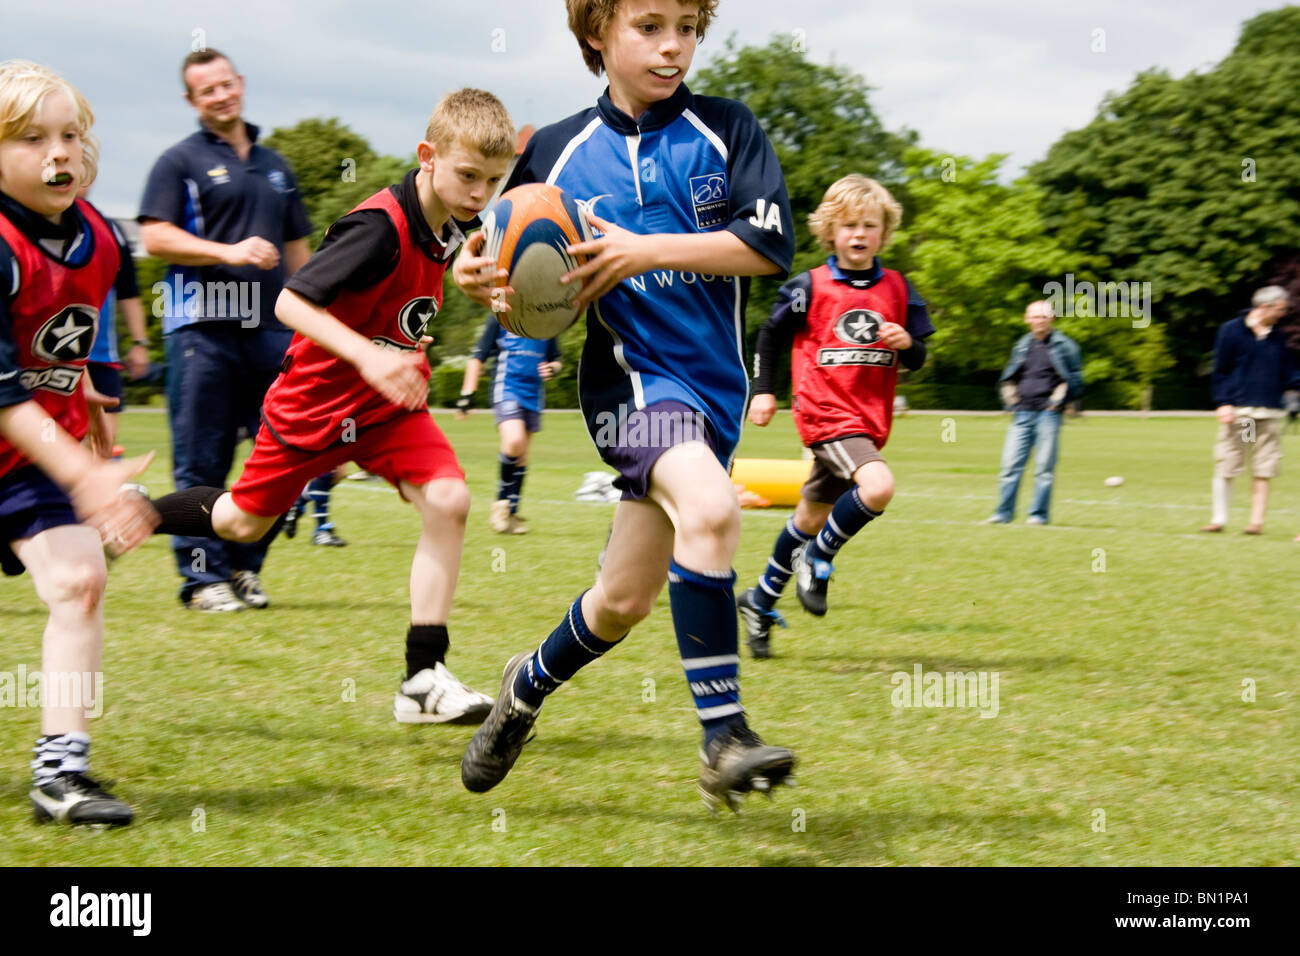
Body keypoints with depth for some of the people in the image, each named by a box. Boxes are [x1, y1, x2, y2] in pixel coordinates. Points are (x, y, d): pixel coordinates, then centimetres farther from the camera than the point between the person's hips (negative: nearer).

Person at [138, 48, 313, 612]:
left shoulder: (274, 166, 21)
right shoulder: (180, 162, 4)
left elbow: (297, 249, 25)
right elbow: (154, 237, -6)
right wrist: (229, 253, -15)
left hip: (272, 328, 5)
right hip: (202, 327, -5)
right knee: (201, 461, -4)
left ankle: (244, 565, 14)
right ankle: (202, 575, 0)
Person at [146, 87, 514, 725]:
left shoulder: (447, 231, -2)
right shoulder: (379, 228, -28)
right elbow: (291, 302, -33)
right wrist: (368, 356, -43)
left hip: (388, 405, 6)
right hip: (315, 401, -6)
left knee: (448, 499, -16)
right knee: (243, 522, 11)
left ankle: (424, 678, -13)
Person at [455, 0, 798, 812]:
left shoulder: (727, 131, 2)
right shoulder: (555, 154, 4)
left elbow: (771, 244, -9)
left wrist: (648, 249, -18)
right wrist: (482, 285, -14)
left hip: (713, 380, 3)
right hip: (630, 375, -3)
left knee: (625, 600, 11)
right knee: (709, 506, -32)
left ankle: (528, 686, 42)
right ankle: (724, 740, -29)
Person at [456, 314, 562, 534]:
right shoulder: (500, 318, 1)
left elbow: (555, 359, 24)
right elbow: (478, 357, 2)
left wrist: (552, 369, -1)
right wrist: (467, 393, -4)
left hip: (533, 395, 5)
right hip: (507, 390, -5)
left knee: (521, 456, 6)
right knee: (514, 441, -26)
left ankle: (511, 512, 16)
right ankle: (502, 502, -9)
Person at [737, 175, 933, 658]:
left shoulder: (897, 288, 5)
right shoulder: (810, 287, -5)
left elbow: (918, 360, 9)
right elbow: (771, 336, 8)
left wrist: (907, 343, -13)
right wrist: (762, 391, 3)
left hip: (870, 420, 5)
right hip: (826, 414, -5)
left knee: (811, 517, 14)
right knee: (878, 485, -29)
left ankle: (761, 602, 30)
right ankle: (817, 561, -6)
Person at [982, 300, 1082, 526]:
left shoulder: (1064, 345, 3)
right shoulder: (1022, 345, 15)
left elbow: (1074, 379, 3)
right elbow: (1008, 378, 24)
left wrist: (1058, 400, -7)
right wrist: (1011, 398, 9)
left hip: (1048, 414, -4)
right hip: (1022, 413, 4)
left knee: (1044, 467, -2)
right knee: (1010, 464, 0)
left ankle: (1039, 514, 5)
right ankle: (1004, 512, 6)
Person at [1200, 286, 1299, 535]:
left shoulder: (1277, 337, 14)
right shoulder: (1230, 331, 1)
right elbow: (1220, 371, -1)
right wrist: (1223, 403, -10)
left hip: (1269, 415, 4)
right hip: (1238, 410, -4)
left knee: (1263, 471, 1)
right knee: (1225, 468, -3)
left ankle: (1257, 521, 6)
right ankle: (1218, 519, 6)